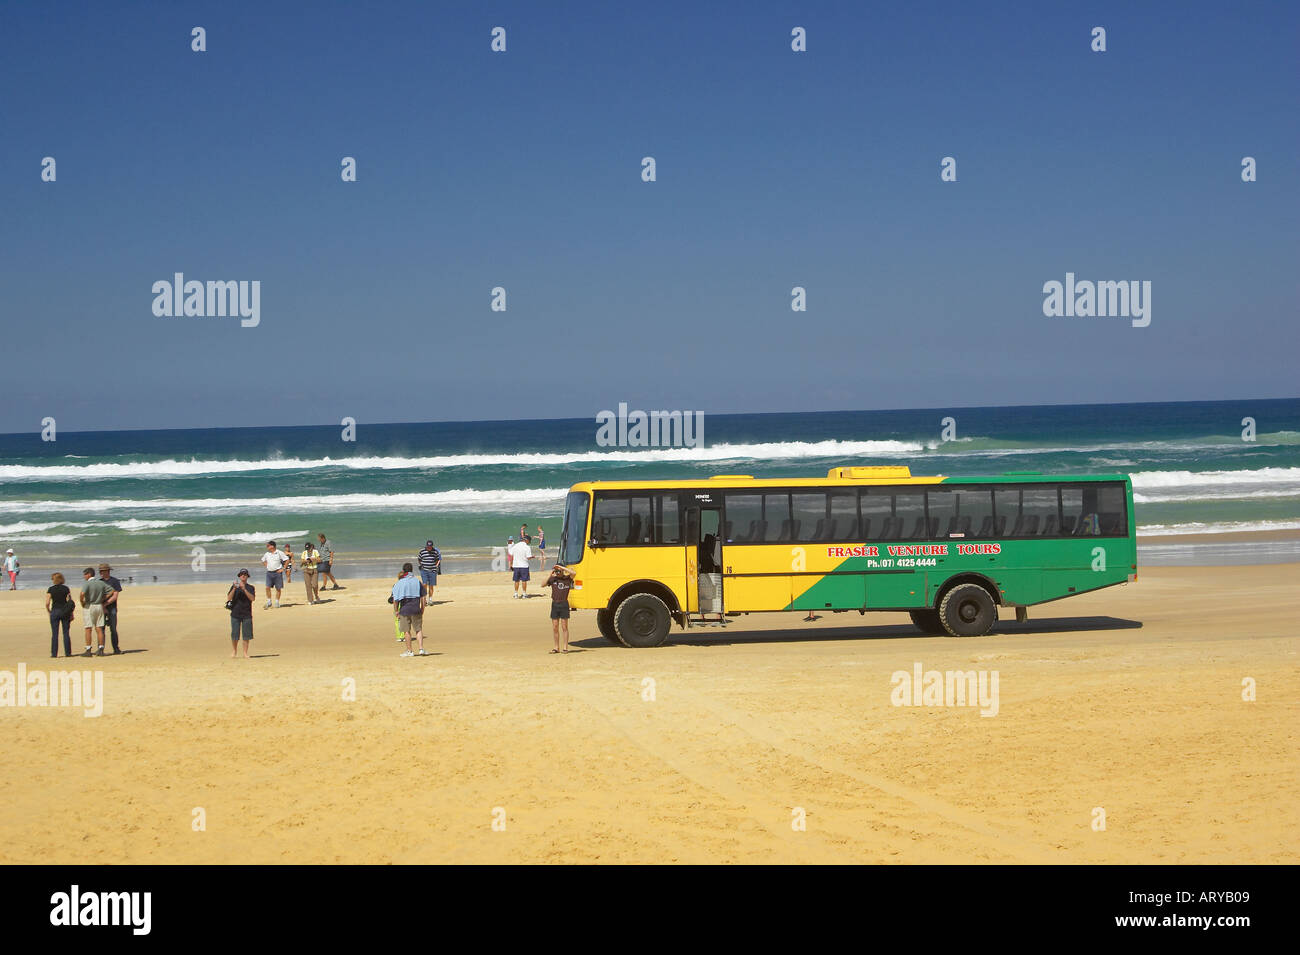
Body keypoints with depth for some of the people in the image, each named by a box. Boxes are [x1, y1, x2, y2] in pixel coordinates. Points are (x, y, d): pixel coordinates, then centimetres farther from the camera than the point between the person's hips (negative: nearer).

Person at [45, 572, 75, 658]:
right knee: (66, 633, 6)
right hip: (65, 612, 1)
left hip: (55, 611, -1)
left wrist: (48, 611, 9)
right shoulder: (66, 589, 1)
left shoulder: (51, 589, -3)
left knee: (54, 634, 3)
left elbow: (47, 603, -7)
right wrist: (71, 614, 5)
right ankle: (68, 653, 6)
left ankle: (54, 653, 1)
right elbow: (70, 602, -1)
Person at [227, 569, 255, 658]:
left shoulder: (251, 587, 7)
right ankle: (234, 651, 20)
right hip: (235, 614, 0)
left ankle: (245, 653, 8)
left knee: (246, 635, -1)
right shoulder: (234, 587, 8)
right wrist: (234, 588, -16)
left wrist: (244, 589, -17)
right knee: (234, 635, 0)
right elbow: (229, 598, -4)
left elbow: (253, 598, -9)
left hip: (247, 614, 0)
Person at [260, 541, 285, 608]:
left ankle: (277, 602, 11)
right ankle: (269, 602, 5)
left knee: (278, 588, 1)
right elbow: (263, 560, 25)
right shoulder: (266, 554, 7)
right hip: (269, 572, 4)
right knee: (267, 587, -4)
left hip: (277, 572, -4)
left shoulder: (279, 553, -6)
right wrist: (267, 566, 11)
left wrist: (283, 568, -8)